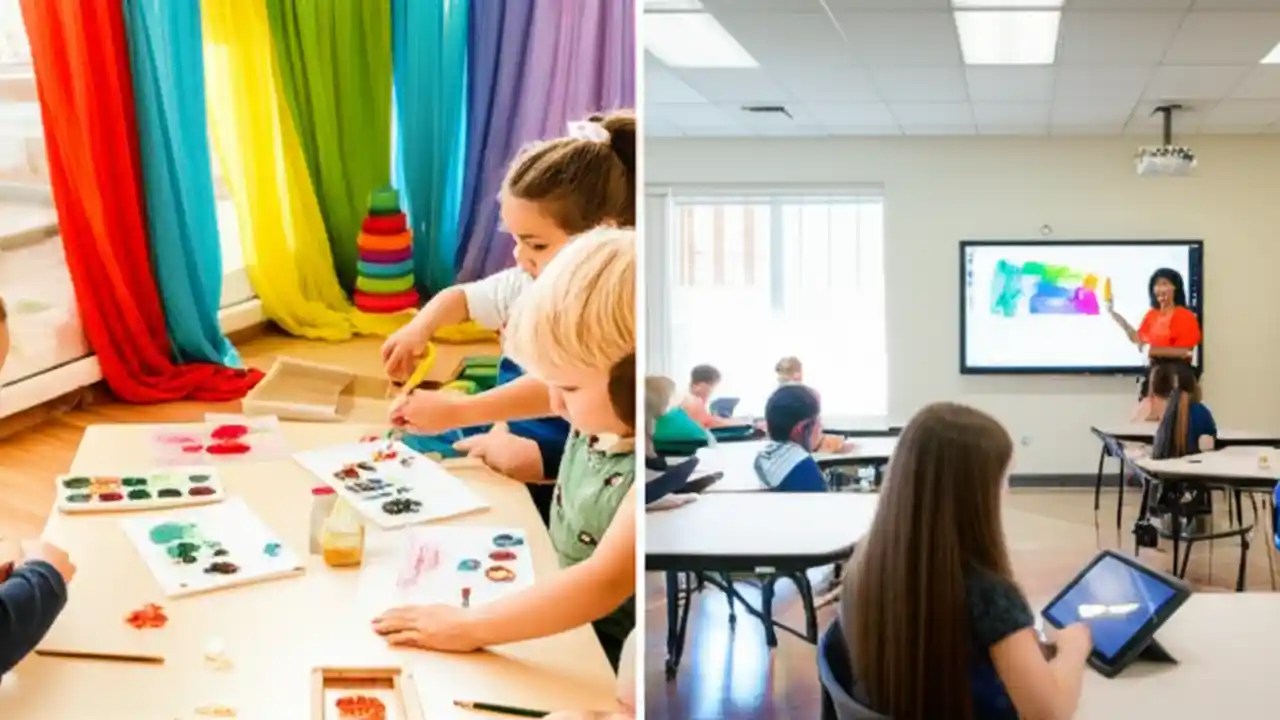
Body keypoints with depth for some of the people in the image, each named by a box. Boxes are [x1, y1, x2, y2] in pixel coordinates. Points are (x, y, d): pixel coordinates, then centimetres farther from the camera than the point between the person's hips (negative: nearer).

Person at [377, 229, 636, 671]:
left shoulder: (636, 474, -29)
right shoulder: (599, 423, -4)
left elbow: (607, 581, -36)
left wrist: (470, 627, -32)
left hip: (606, 663, -8)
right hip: (561, 631, 8)